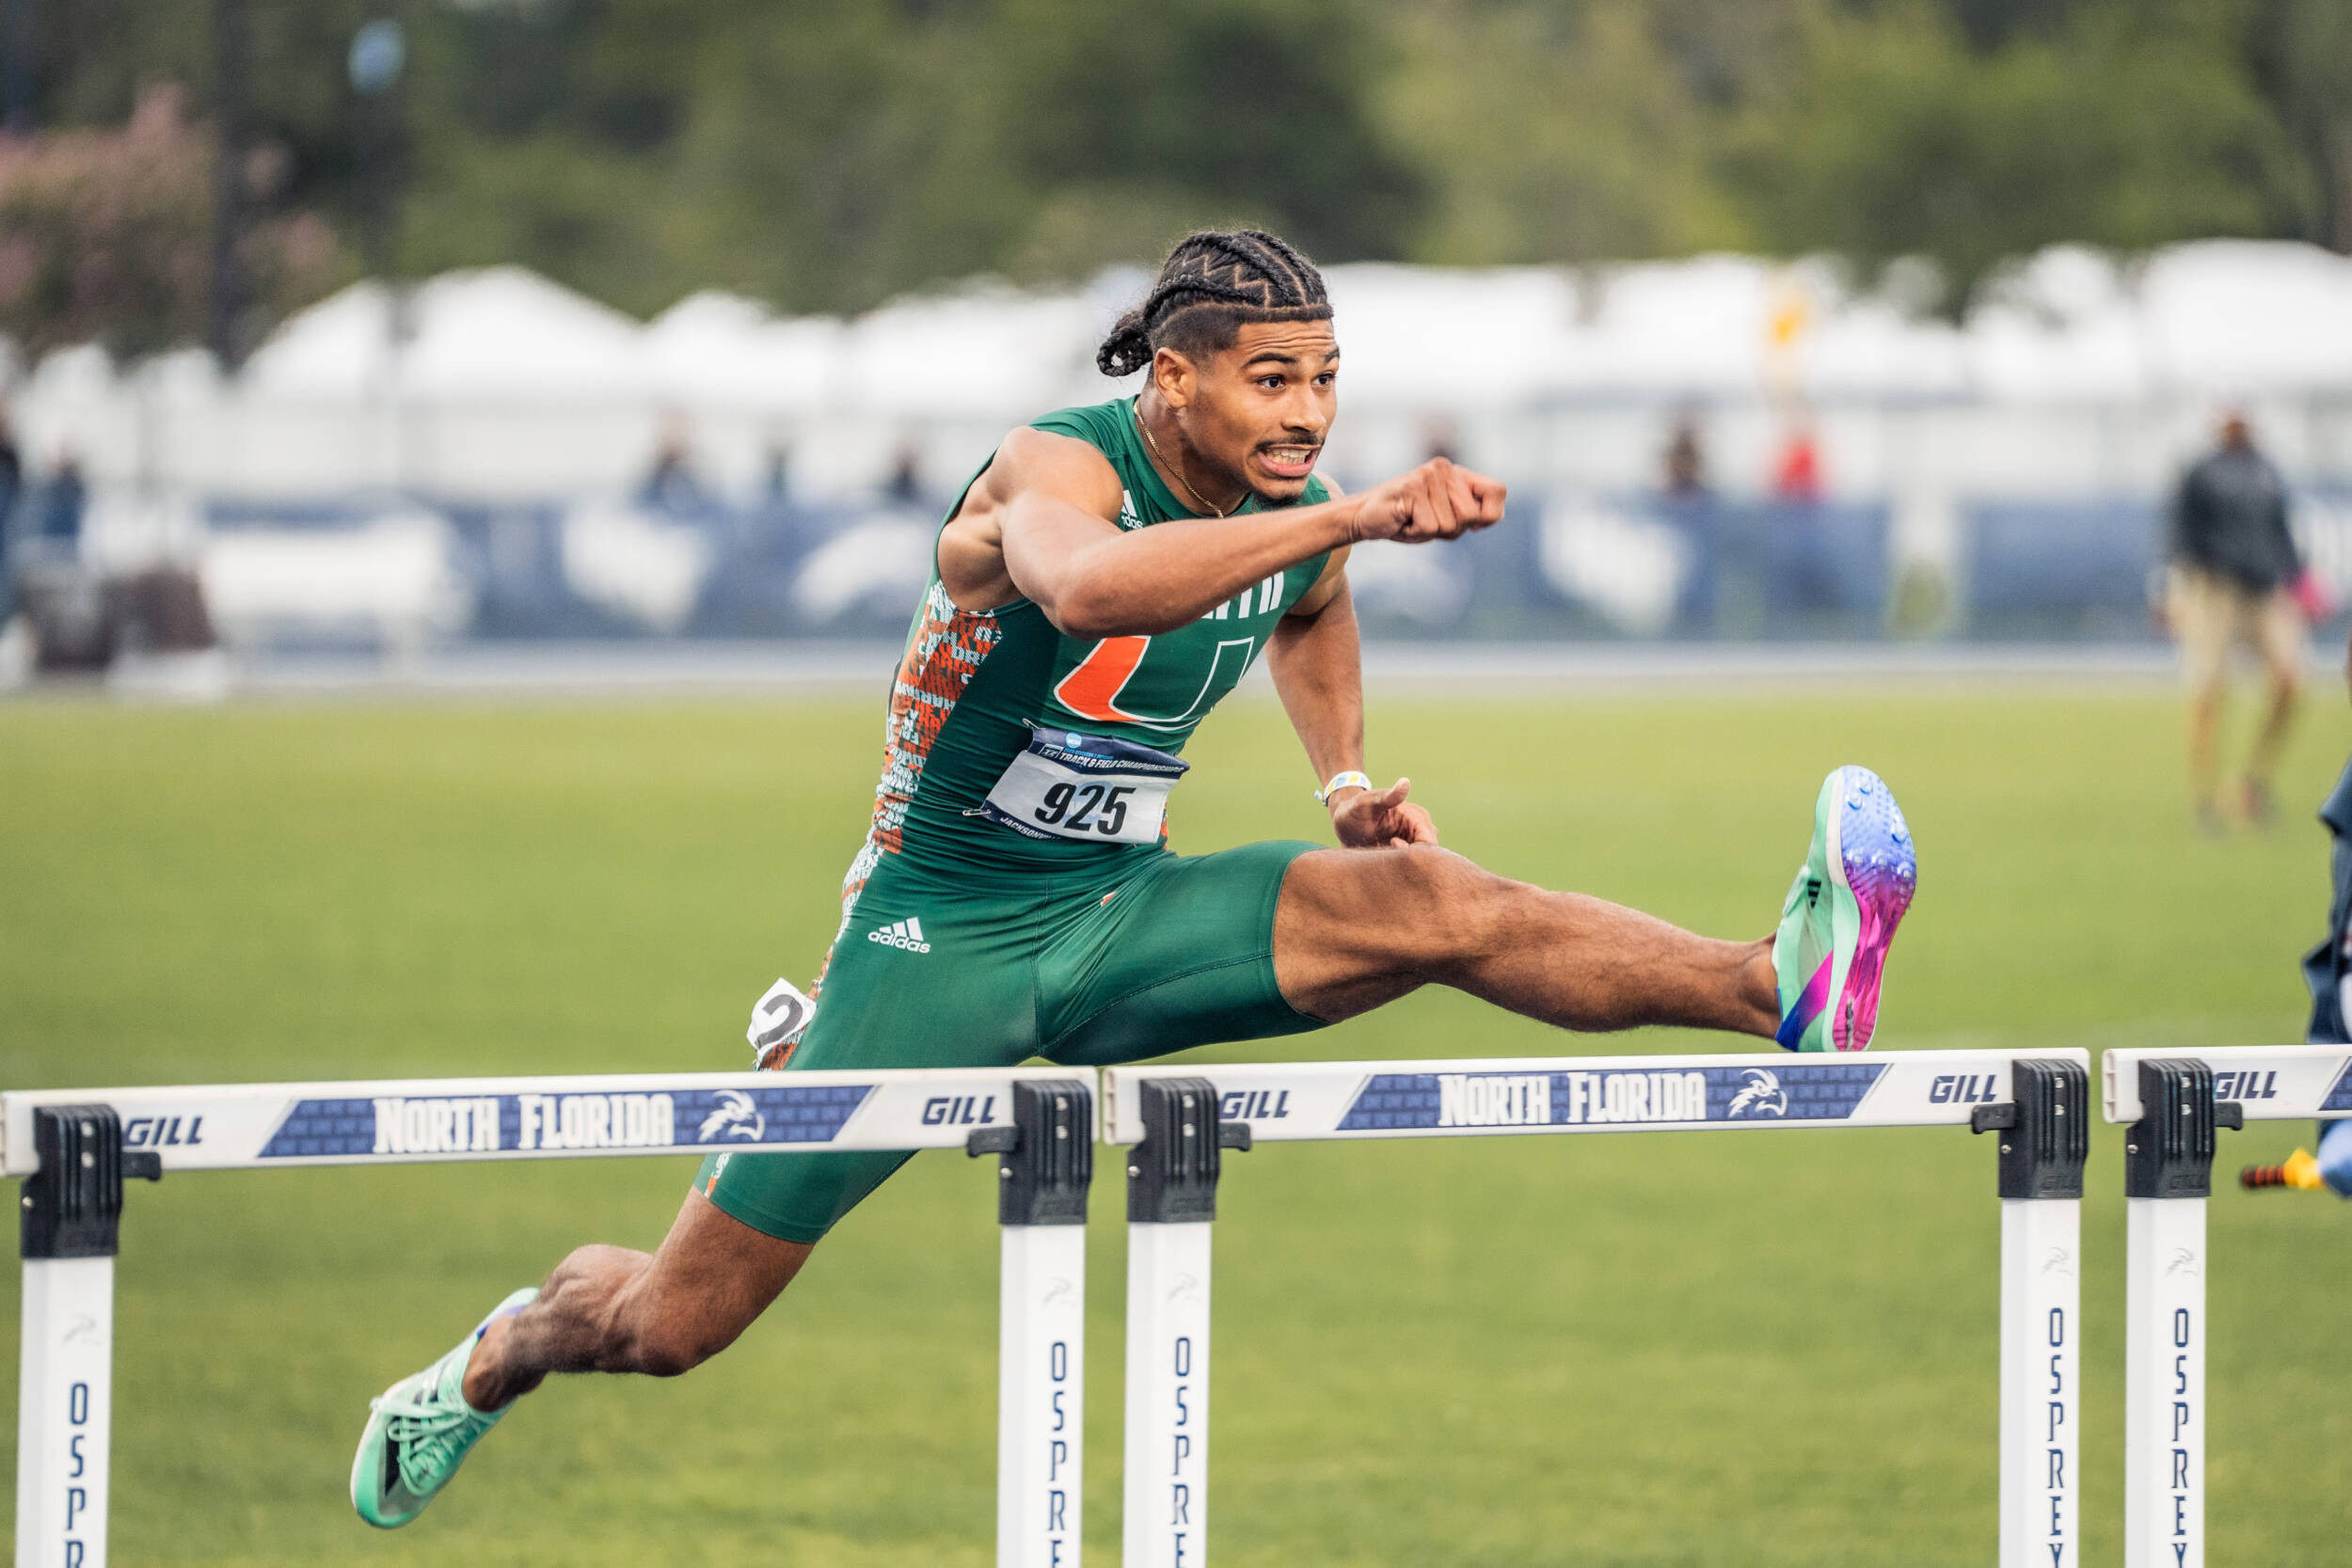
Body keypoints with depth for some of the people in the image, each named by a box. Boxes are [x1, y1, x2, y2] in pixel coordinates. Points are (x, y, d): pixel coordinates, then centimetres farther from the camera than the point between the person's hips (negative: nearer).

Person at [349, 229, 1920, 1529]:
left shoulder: (1297, 522, -2)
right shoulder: (1055, 471, -23)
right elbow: (1086, 587, -50)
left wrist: (1350, 782, 9)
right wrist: (1357, 515, -56)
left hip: (1119, 918, 4)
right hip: (939, 933, -4)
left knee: (1426, 901, -23)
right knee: (681, 1319, 1)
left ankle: (1779, 989, -41)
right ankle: (491, 1364, 33)